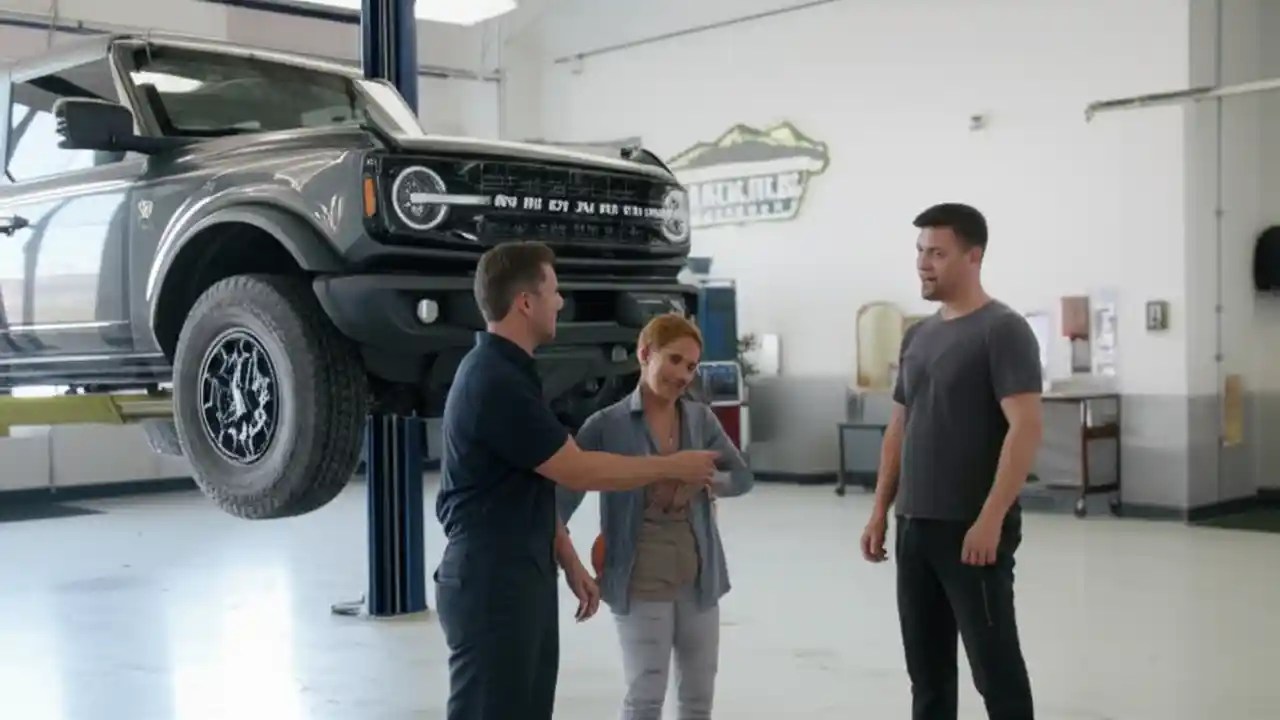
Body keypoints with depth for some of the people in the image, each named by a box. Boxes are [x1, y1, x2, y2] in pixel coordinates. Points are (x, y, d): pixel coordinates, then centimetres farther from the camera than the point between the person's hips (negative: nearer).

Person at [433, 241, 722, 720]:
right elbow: (579, 471, -17)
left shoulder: (505, 371, 11)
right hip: (490, 582, -10)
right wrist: (674, 467, -6)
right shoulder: (495, 382, -21)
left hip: (523, 575, 10)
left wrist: (569, 563, 16)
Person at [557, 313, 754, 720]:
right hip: (640, 581, -4)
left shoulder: (701, 418, 3)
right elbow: (564, 494, -12)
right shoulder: (607, 425, -9)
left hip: (698, 576, 4)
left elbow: (742, 477, 7)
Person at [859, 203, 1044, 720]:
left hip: (974, 528, -7)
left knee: (995, 667, 0)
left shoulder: (1003, 330, -8)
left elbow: (1025, 429, -17)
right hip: (914, 526, 7)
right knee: (927, 670, 13)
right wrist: (880, 512, 13)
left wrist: (990, 519, -23)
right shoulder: (917, 335, 14)